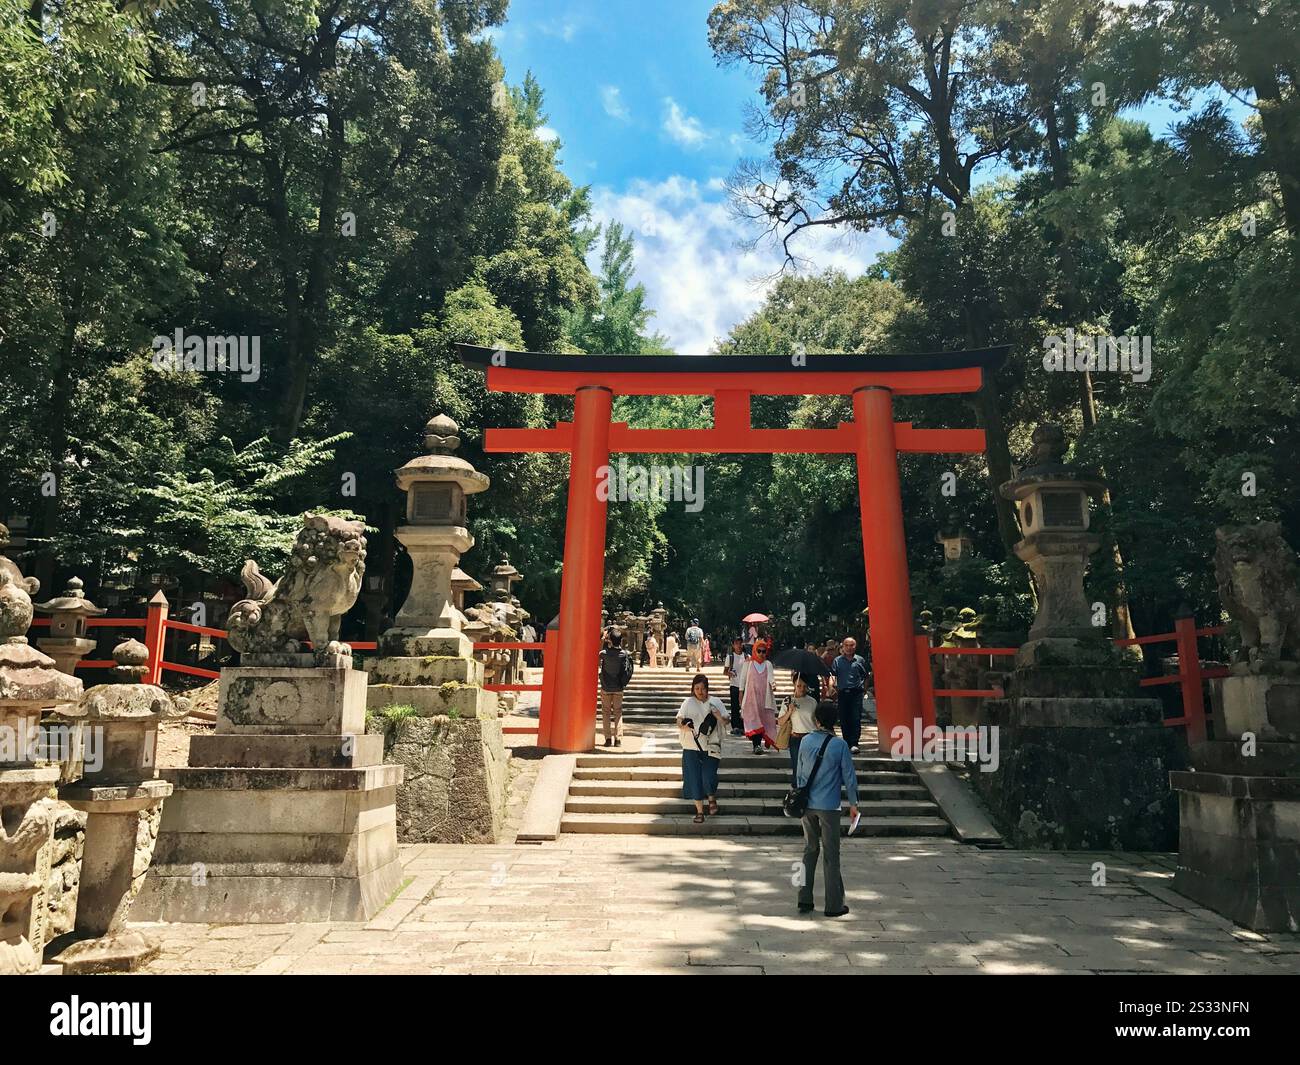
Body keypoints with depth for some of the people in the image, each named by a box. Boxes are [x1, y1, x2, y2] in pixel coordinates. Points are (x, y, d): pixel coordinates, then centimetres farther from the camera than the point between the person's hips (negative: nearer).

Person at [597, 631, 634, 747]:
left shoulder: (605, 653, -15)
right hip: (618, 688, 2)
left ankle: (608, 739, 2)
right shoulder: (624, 654, -6)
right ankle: (618, 739, 1)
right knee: (618, 713, 8)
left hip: (606, 687, -2)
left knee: (606, 713, 7)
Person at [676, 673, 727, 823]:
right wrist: (684, 726, -18)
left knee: (708, 777, -13)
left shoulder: (715, 703, 4)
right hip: (691, 747, 1)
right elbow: (679, 722, 3)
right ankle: (699, 812, 17)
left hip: (711, 747, -1)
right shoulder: (688, 703, 5)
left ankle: (712, 798, 19)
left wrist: (718, 716, -16)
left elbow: (725, 723, 5)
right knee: (695, 779, 1)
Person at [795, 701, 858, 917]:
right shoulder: (839, 745, -10)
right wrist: (853, 803, 5)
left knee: (809, 850, 15)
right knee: (830, 855, 5)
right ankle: (833, 905, 11)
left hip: (807, 804, 4)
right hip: (829, 806, -3)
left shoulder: (806, 741, 1)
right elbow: (848, 776, -6)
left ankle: (804, 900, 16)